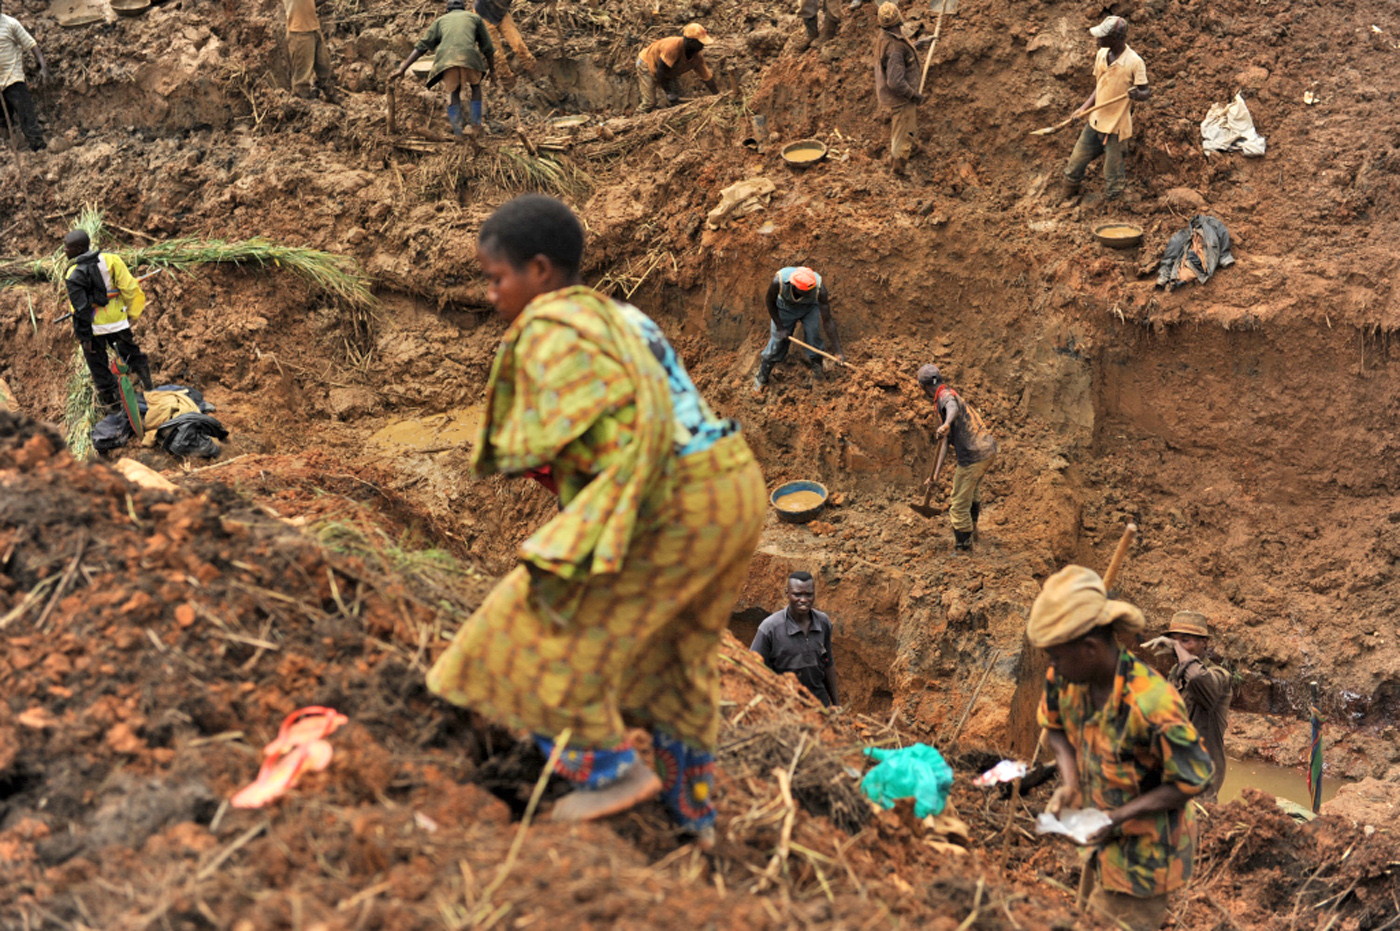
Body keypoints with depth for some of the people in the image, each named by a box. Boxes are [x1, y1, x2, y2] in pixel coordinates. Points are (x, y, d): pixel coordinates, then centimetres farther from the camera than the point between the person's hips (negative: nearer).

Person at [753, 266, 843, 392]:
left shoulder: (819, 288, -40)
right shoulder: (778, 281, -42)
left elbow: (827, 321, -31)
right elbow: (770, 302, -16)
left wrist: (837, 351, -29)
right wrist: (780, 328, -13)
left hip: (810, 307, 0)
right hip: (785, 306, 0)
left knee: (813, 337, -15)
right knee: (777, 341, 2)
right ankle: (761, 378, 23)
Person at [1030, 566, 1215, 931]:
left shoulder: (1151, 705, -34)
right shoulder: (1065, 678, -14)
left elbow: (1193, 779, -23)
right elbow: (1055, 726, 6)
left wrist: (1120, 817, -27)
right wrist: (1069, 784, -12)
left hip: (1146, 849, -7)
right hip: (1107, 837, 7)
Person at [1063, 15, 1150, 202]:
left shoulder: (1134, 62, -19)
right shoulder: (1101, 55, 1)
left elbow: (1146, 92, -12)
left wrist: (1137, 94, -36)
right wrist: (1084, 108, 2)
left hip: (1116, 127, -6)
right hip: (1095, 122, 6)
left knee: (1113, 178, 4)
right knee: (1074, 168, 14)